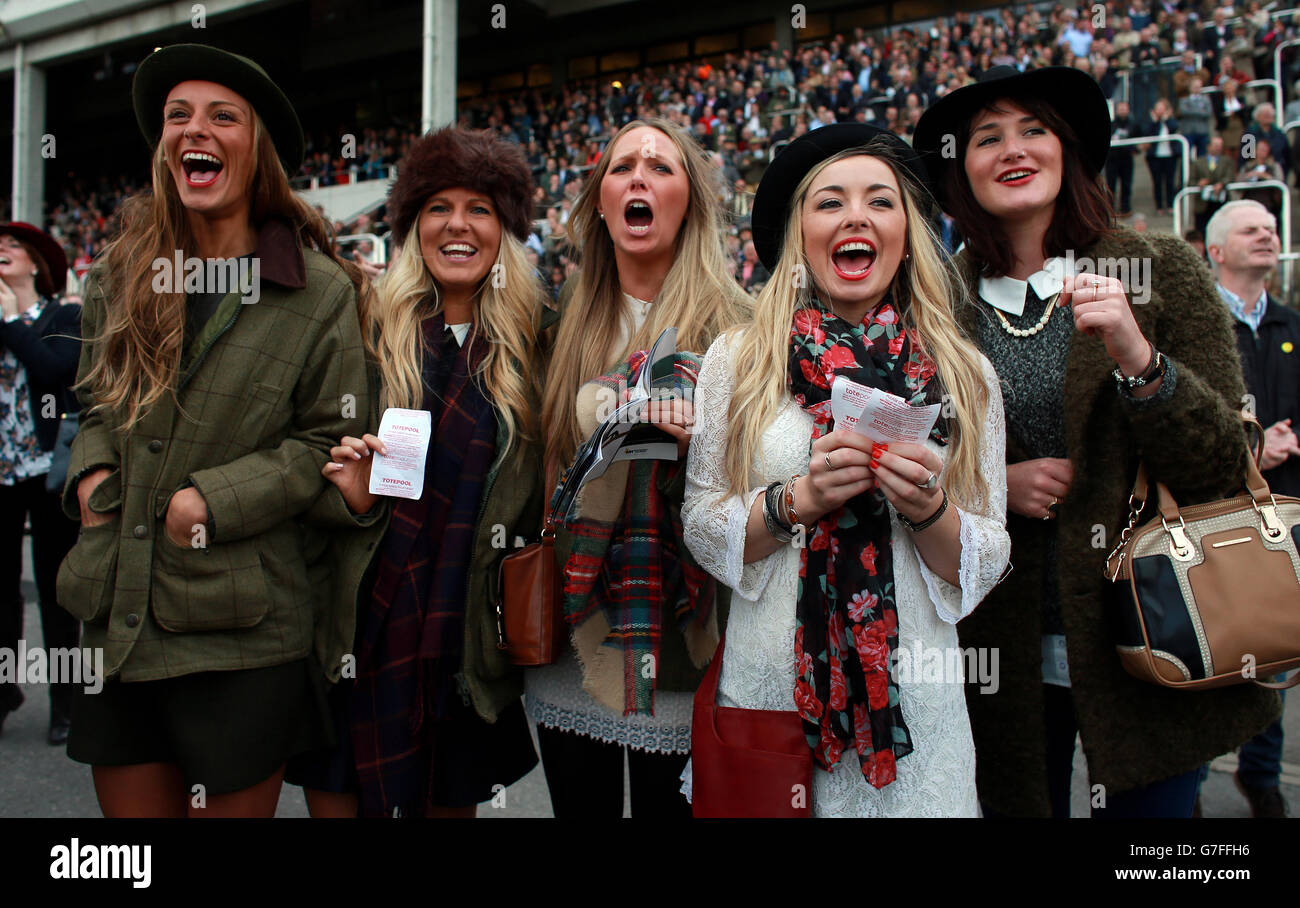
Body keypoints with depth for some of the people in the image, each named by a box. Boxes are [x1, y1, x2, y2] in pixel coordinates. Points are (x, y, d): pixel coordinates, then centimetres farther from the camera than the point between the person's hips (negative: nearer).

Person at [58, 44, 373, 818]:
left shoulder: (320, 292, -6)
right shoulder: (123, 278, 9)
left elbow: (329, 441, -7)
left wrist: (214, 500, -15)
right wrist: (91, 470, 0)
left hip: (246, 635, -4)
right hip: (118, 623, 5)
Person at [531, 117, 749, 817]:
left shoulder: (732, 322, -4)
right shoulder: (572, 319, 8)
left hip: (678, 627, -3)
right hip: (574, 623, 4)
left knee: (669, 800, 6)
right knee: (578, 803, 14)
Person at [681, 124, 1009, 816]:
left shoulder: (965, 374, 0)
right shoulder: (737, 361, -2)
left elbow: (986, 564, 2)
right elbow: (700, 528, -2)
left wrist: (928, 510, -18)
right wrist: (798, 499, -18)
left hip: (913, 701, 1)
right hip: (768, 686, 0)